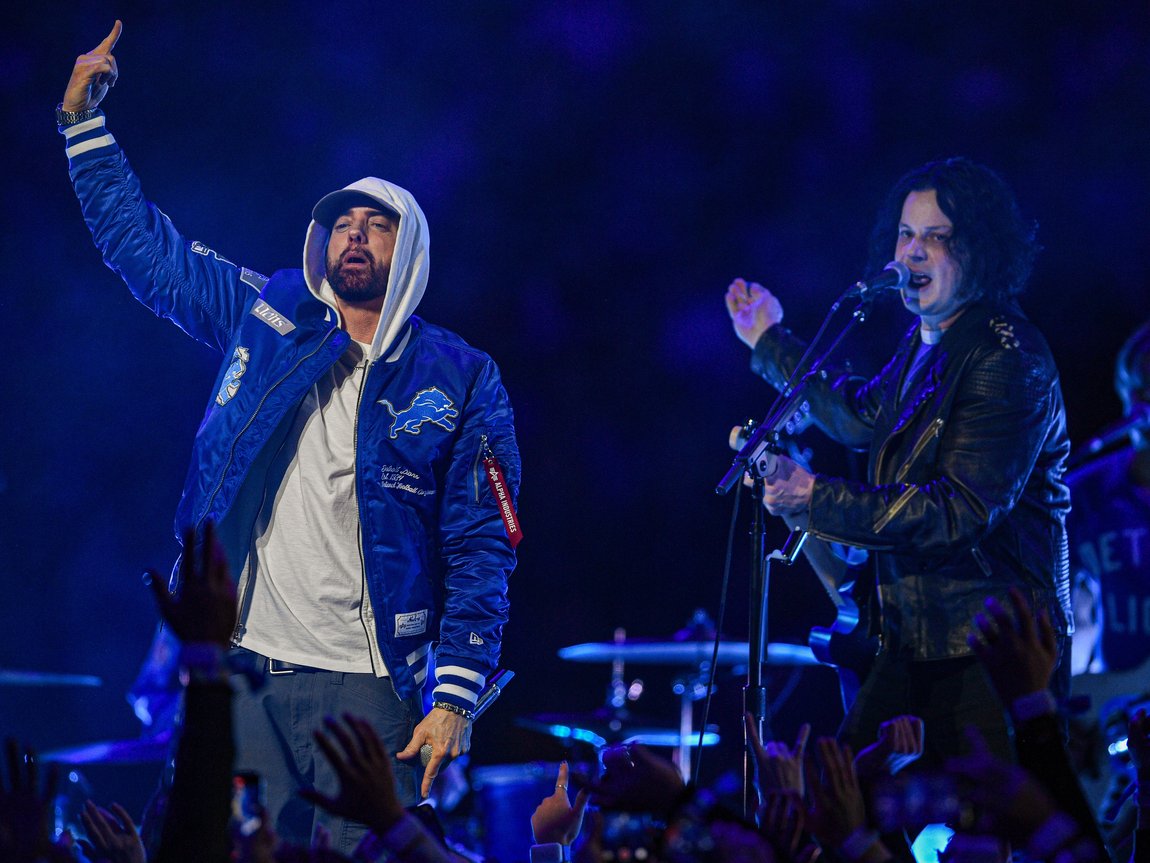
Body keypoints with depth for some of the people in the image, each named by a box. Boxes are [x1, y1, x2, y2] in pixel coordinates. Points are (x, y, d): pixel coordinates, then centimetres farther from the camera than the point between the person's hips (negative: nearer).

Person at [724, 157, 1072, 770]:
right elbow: (866, 416, 35)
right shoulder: (926, 341, 13)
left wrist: (818, 500, -24)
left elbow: (963, 511, -23)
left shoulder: (1007, 359, -16)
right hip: (913, 643, 9)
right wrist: (771, 344, 43)